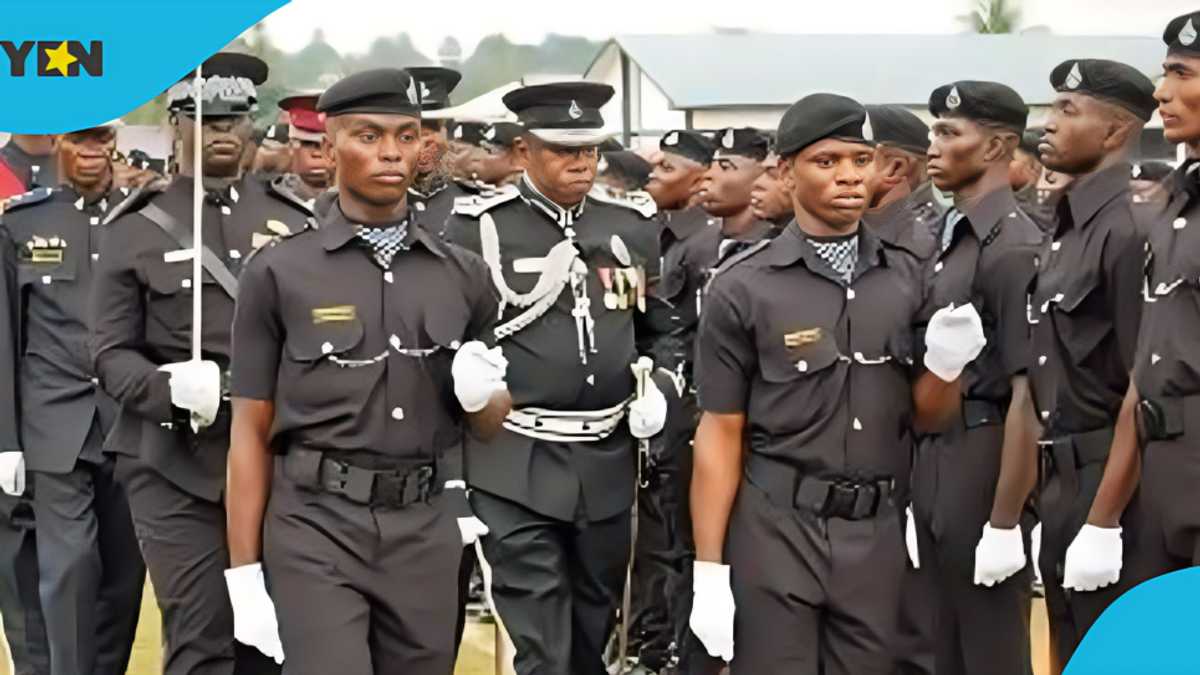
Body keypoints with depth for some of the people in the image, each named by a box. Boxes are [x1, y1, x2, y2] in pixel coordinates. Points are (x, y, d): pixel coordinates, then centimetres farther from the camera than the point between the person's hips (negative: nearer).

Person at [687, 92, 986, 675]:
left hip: (875, 531, 3)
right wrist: (708, 573, -7)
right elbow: (720, 434, -4)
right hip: (774, 530, -3)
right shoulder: (744, 287, -6)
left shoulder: (906, 277, 4)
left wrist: (946, 364, -10)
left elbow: (922, 416, 12)